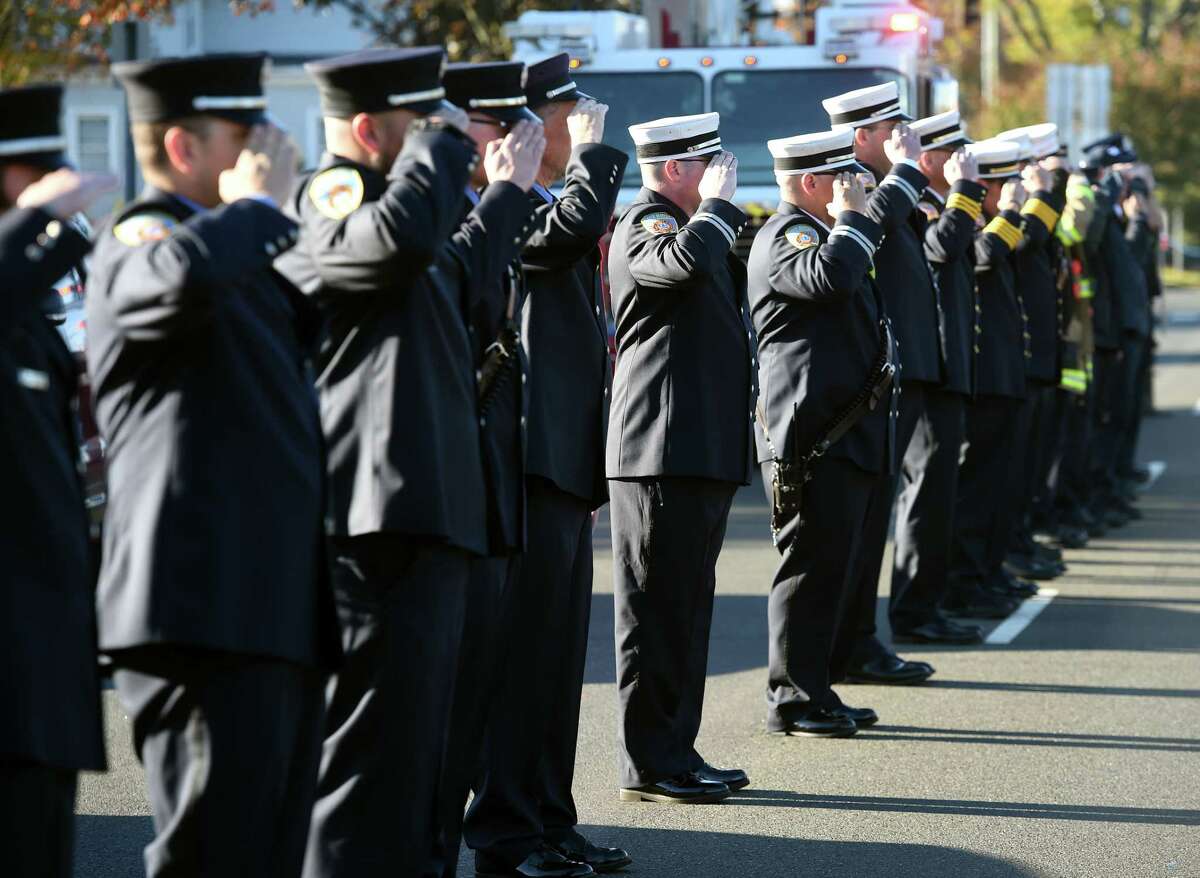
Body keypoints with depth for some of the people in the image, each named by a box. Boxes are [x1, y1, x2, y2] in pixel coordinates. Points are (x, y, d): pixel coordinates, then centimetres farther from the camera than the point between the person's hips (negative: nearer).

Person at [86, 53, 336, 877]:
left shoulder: (239, 252, 23)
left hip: (277, 613, 10)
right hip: (207, 614, -10)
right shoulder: (138, 239, -7)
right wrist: (258, 203, -15)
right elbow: (182, 279, -32)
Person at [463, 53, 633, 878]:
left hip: (565, 461, 10)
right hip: (533, 459, -10)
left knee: (559, 650, 12)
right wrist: (595, 151, -14)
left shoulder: (544, 206, 20)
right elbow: (578, 222, -33)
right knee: (527, 647, -7)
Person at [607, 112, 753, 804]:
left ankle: (676, 751, 20)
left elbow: (740, 272, 34)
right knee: (659, 609, -6)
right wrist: (716, 201, -18)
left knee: (687, 608, 13)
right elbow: (687, 260, -32)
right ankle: (649, 765, -2)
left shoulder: (685, 223, 21)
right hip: (664, 451, -10)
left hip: (704, 451, 11)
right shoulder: (645, 227, -10)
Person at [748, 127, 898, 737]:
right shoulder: (783, 237, -12)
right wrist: (851, 217, -21)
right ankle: (792, 699, -1)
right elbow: (830, 276, -32)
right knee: (812, 567, -7)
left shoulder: (823, 232, 21)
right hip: (813, 437, -11)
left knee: (833, 570, 13)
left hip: (847, 434, 11)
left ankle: (815, 692, 19)